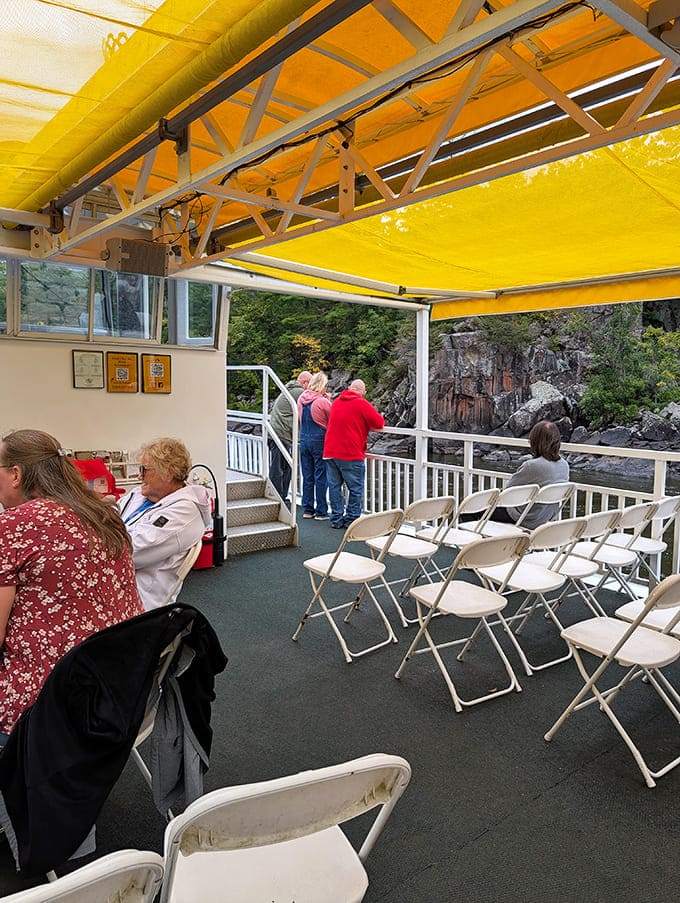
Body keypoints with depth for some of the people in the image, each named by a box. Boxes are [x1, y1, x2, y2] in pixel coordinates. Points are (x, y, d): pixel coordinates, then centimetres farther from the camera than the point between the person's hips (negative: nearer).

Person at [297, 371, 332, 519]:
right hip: (319, 441, -6)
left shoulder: (301, 399, 5)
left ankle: (307, 509, 19)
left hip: (304, 439, 6)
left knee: (307, 476, 12)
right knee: (321, 477, 2)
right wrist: (329, 400, 4)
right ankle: (321, 511, 7)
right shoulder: (323, 402, -14)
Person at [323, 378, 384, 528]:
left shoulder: (337, 401, 13)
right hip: (351, 454, -6)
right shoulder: (362, 404, -7)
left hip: (330, 452, 6)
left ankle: (336, 519, 15)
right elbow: (379, 423, -6)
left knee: (334, 486, 11)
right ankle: (352, 520, 8)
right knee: (356, 488, 5)